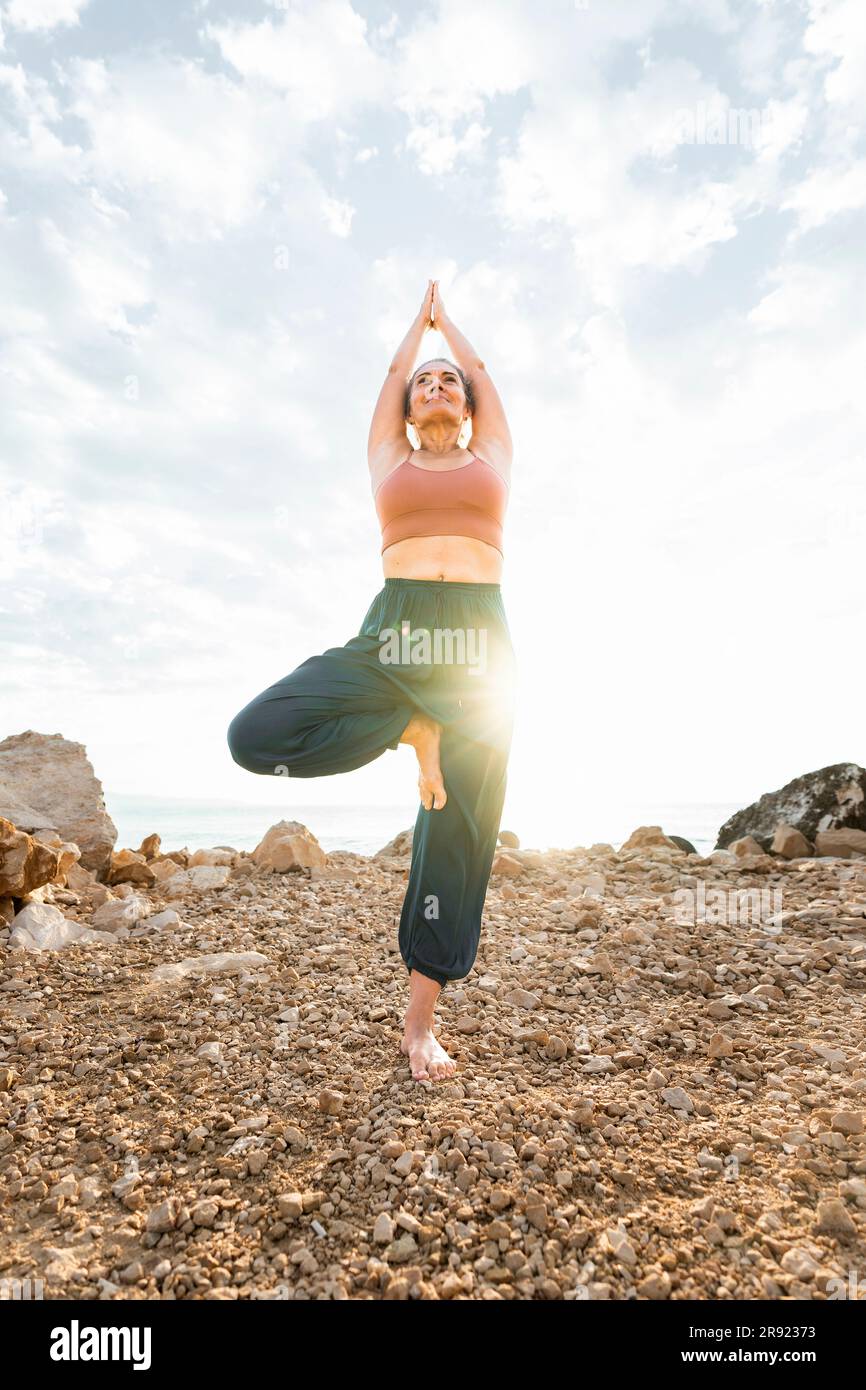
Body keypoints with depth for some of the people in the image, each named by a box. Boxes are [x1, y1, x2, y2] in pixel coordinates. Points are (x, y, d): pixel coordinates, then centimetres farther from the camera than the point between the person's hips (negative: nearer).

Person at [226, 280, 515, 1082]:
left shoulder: (492, 458, 22)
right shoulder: (389, 462, 21)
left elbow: (484, 370, 35)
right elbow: (391, 369, 34)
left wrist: (448, 318, 52)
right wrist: (420, 315, 51)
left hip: (480, 640, 0)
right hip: (392, 633, 0)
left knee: (458, 836, -2)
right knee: (255, 736, -21)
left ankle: (420, 1021, 12)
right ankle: (410, 728, -2)